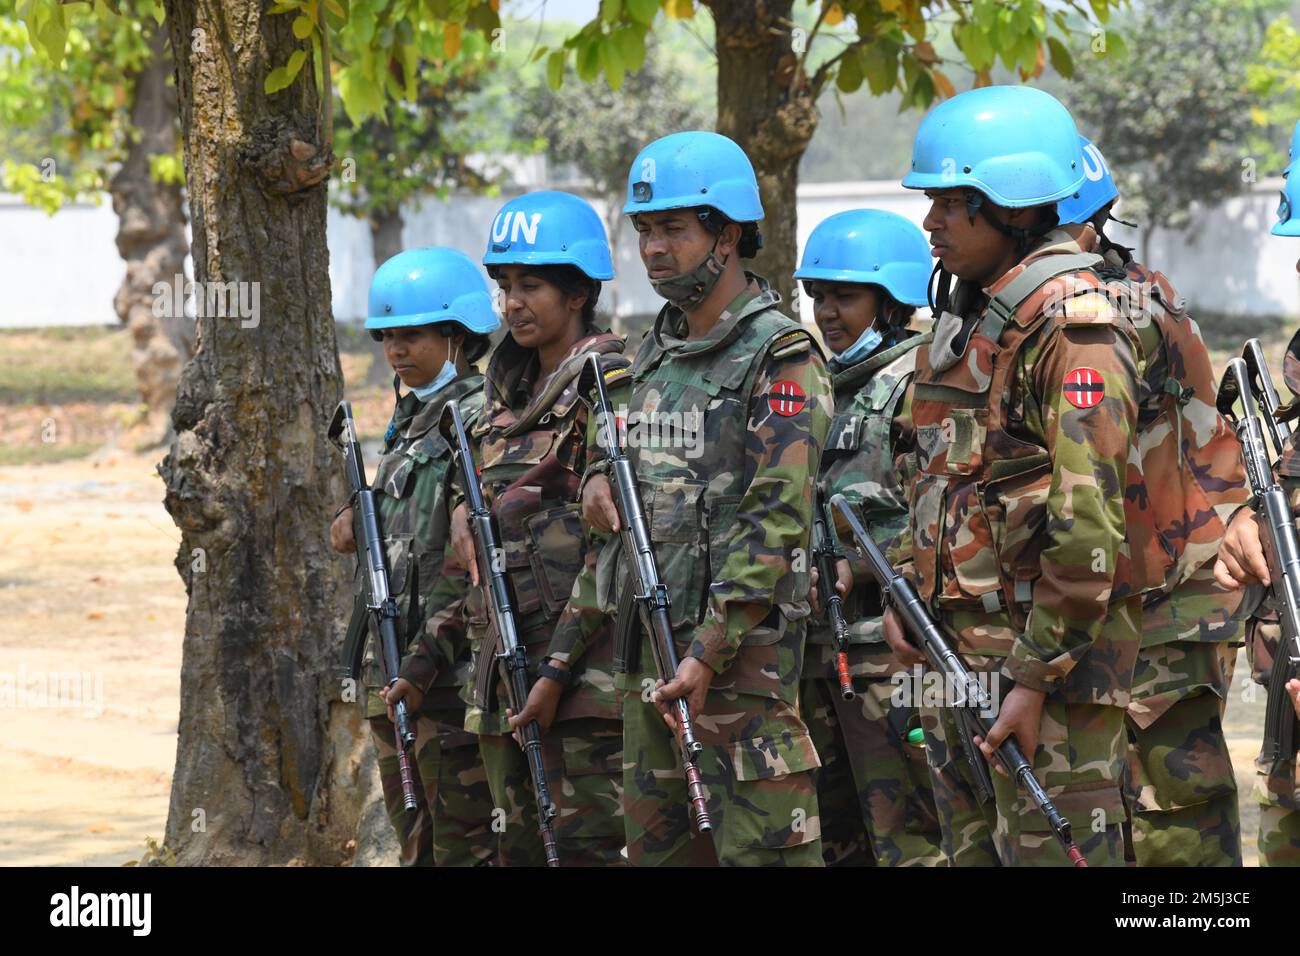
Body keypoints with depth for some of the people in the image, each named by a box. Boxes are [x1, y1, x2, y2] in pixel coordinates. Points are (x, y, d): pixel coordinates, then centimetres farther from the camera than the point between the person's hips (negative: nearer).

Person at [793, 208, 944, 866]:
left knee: (909, 842, -10)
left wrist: (860, 568, -21)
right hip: (817, 653, 9)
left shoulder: (918, 383, -8)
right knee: (832, 840, 12)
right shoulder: (826, 387, 19)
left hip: (892, 656, -9)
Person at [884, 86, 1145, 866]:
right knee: (973, 851, 13)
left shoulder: (1072, 327, -15)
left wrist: (1037, 677, -21)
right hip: (955, 653, 10)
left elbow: (1090, 521, -20)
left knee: (1048, 850, -9)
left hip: (1045, 655, -10)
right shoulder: (966, 318, 15)